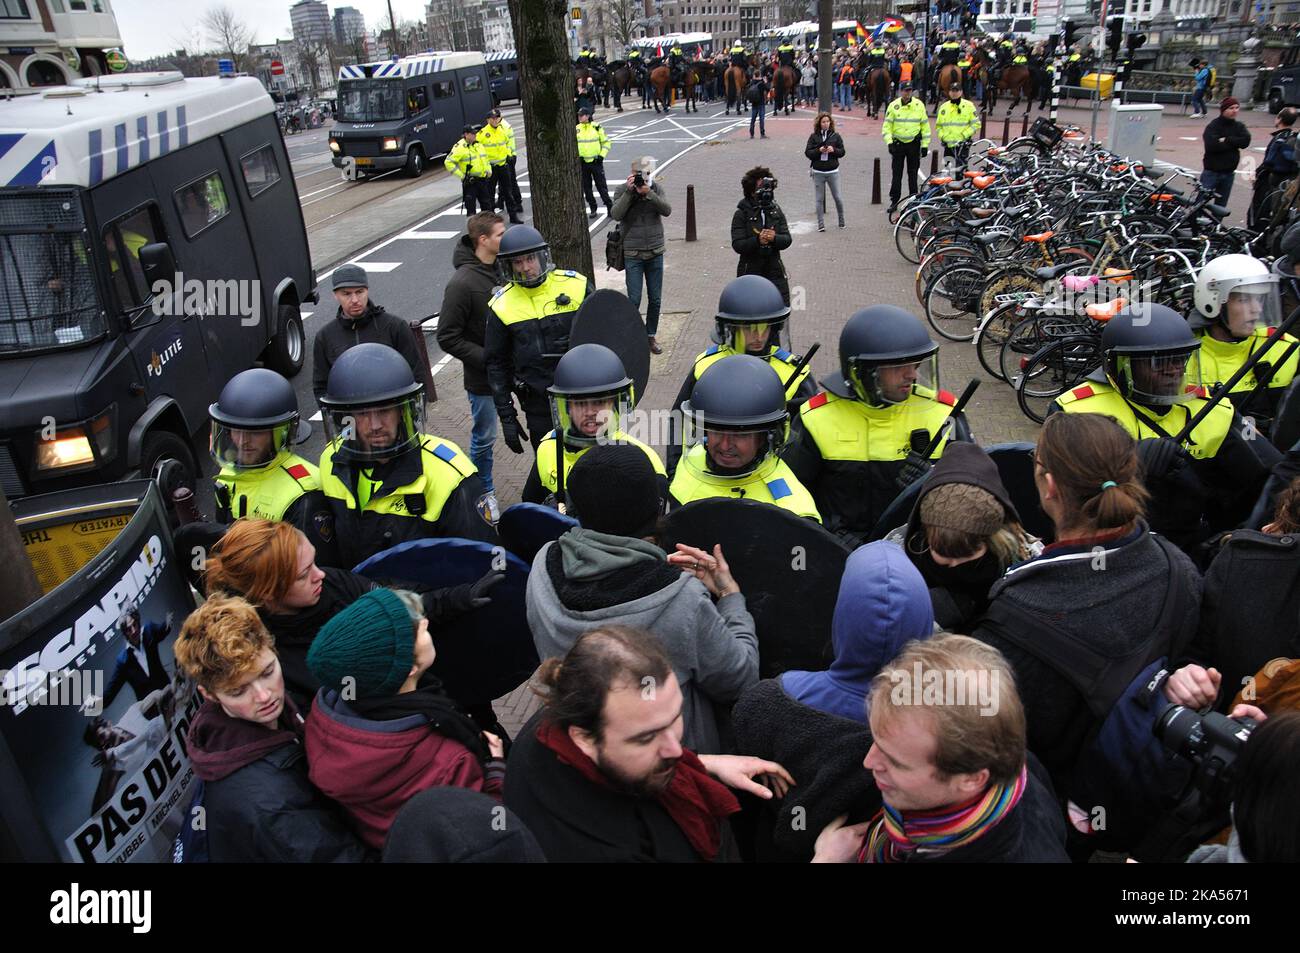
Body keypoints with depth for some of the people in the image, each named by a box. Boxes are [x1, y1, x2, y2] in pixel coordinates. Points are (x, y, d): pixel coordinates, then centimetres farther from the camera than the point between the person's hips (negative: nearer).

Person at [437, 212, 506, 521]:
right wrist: (486, 358, -20)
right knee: (484, 438, 10)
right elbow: (448, 338, -16)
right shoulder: (462, 283, -20)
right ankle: (485, 493, 30)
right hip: (483, 378, -6)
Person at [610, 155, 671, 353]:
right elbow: (616, 215, -17)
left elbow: (667, 210, -13)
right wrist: (629, 191, -23)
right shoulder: (622, 190, -3)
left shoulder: (656, 188, 2)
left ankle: (651, 336, 23)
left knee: (655, 299, 8)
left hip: (655, 253, 3)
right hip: (633, 254, -2)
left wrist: (648, 193, -25)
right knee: (634, 299, -6)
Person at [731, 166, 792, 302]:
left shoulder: (776, 210, 7)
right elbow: (737, 245, -13)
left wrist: (775, 238, -20)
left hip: (775, 270, 3)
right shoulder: (742, 214, -5)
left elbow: (787, 240, 1)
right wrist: (757, 240, -27)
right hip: (750, 271, -3)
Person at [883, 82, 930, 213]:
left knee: (913, 174, 6)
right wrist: (889, 142, -13)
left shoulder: (919, 105, 0)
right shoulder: (893, 106, -2)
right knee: (896, 174, 1)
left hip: (914, 143, 0)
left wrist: (925, 144, 1)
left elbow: (925, 125, 5)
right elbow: (887, 126, -1)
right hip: (898, 143, 0)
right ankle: (894, 201, 8)